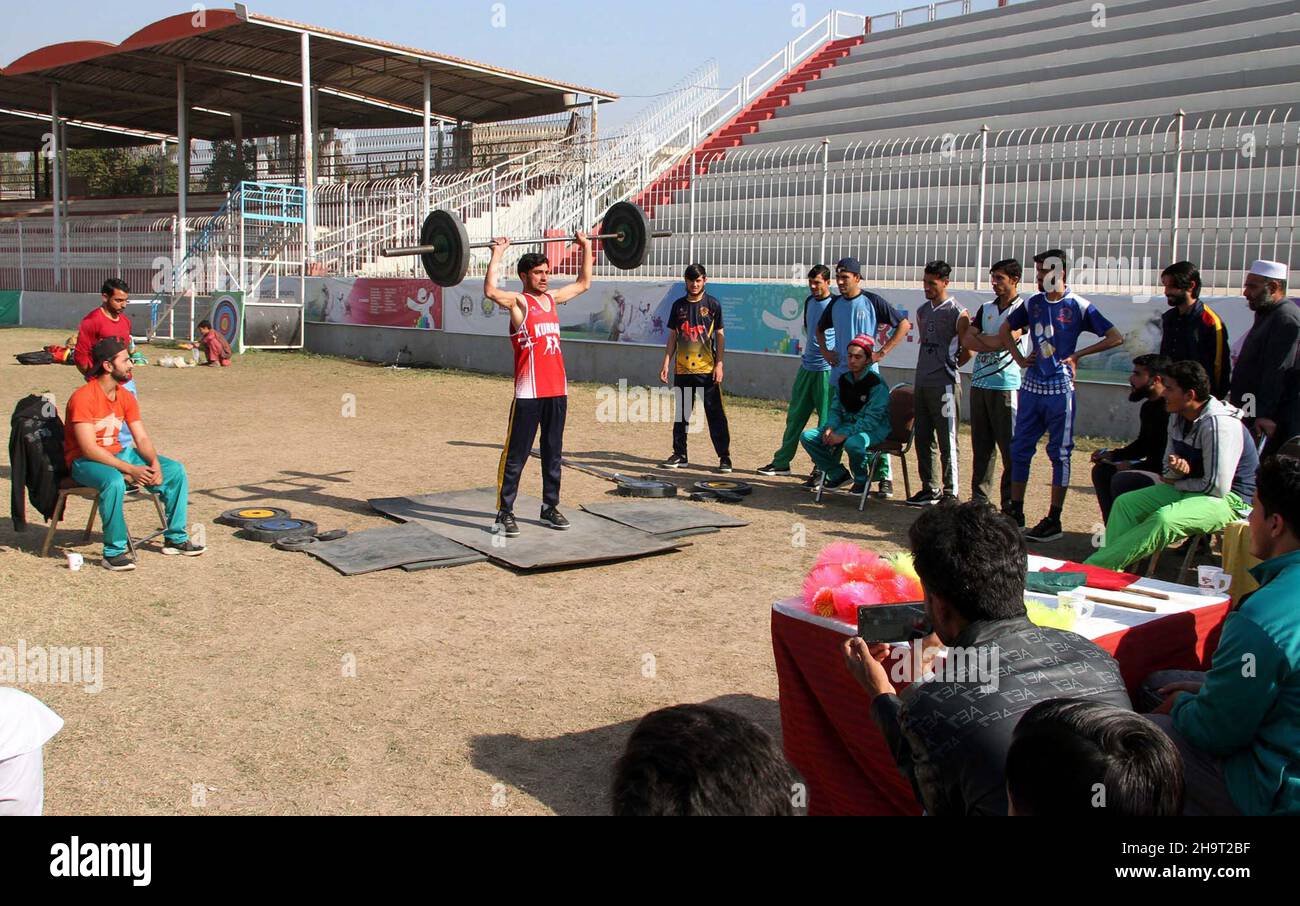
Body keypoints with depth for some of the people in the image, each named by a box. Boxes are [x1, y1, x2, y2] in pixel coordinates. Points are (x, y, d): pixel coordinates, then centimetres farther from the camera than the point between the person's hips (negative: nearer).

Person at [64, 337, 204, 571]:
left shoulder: (125, 397, 4)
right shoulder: (83, 398, -20)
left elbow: (142, 438, 3)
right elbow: (89, 449, -26)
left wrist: (154, 463, -17)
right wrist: (129, 469, -30)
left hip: (118, 454, 8)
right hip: (84, 461, -8)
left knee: (175, 470, -3)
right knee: (115, 481, -40)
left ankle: (175, 538, 7)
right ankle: (114, 552, -26)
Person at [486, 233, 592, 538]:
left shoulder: (553, 298, 15)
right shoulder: (518, 301, -5)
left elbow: (583, 283, 29)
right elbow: (491, 291, -27)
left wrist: (586, 248, 26)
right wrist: (498, 255, -25)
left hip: (557, 390, 7)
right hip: (529, 392, -7)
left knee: (553, 453, 14)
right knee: (516, 455, -1)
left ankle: (550, 507, 24)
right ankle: (505, 512, 5)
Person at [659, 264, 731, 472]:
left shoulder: (712, 304, 2)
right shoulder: (679, 305, 10)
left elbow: (720, 336, 2)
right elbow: (673, 336, 13)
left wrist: (719, 364, -6)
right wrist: (666, 363, 6)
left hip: (707, 370, -3)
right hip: (682, 369, 3)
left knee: (716, 414, -4)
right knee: (681, 414, 9)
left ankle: (724, 457, 1)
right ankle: (679, 455, 19)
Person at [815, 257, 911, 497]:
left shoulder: (872, 302, -6)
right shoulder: (835, 304, 9)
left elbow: (904, 325, -4)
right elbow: (820, 329, 27)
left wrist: (882, 353, -8)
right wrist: (825, 351, 11)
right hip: (839, 373, 5)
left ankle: (883, 477, 0)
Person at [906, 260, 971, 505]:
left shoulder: (957, 313, -9)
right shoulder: (923, 311, 14)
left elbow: (967, 351, -6)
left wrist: (948, 366, 4)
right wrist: (928, 368, 14)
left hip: (944, 386, -8)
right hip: (922, 384, 8)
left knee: (947, 442, -4)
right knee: (923, 440, 11)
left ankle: (950, 493, 2)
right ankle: (929, 489, 20)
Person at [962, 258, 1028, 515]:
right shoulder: (986, 309, 16)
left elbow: (1006, 339, -15)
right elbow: (967, 341, 6)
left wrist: (980, 338, 0)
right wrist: (994, 343, -9)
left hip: (1006, 385, -6)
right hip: (979, 383, 6)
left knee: (1010, 448, -4)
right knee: (981, 445, 10)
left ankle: (1010, 504, 0)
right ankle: (980, 498, 16)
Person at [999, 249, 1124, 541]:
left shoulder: (1078, 306, -6)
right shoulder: (1033, 304, 8)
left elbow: (1115, 338, -6)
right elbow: (1005, 329, 23)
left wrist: (1077, 355, -8)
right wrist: (1019, 358, 10)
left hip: (1060, 389, -5)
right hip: (1031, 387, 5)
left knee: (1060, 453, 2)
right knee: (1020, 449, 7)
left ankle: (1054, 520, 7)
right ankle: (1015, 514, 17)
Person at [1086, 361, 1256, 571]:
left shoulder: (1218, 424, -24)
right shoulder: (1178, 416, 3)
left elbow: (1217, 487, -25)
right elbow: (1170, 470, 10)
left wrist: (1177, 483, -9)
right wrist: (1179, 468, -15)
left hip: (1228, 498, -9)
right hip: (1185, 490, 9)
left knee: (1165, 519, -33)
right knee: (1125, 503, -5)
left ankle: (1094, 567, -31)